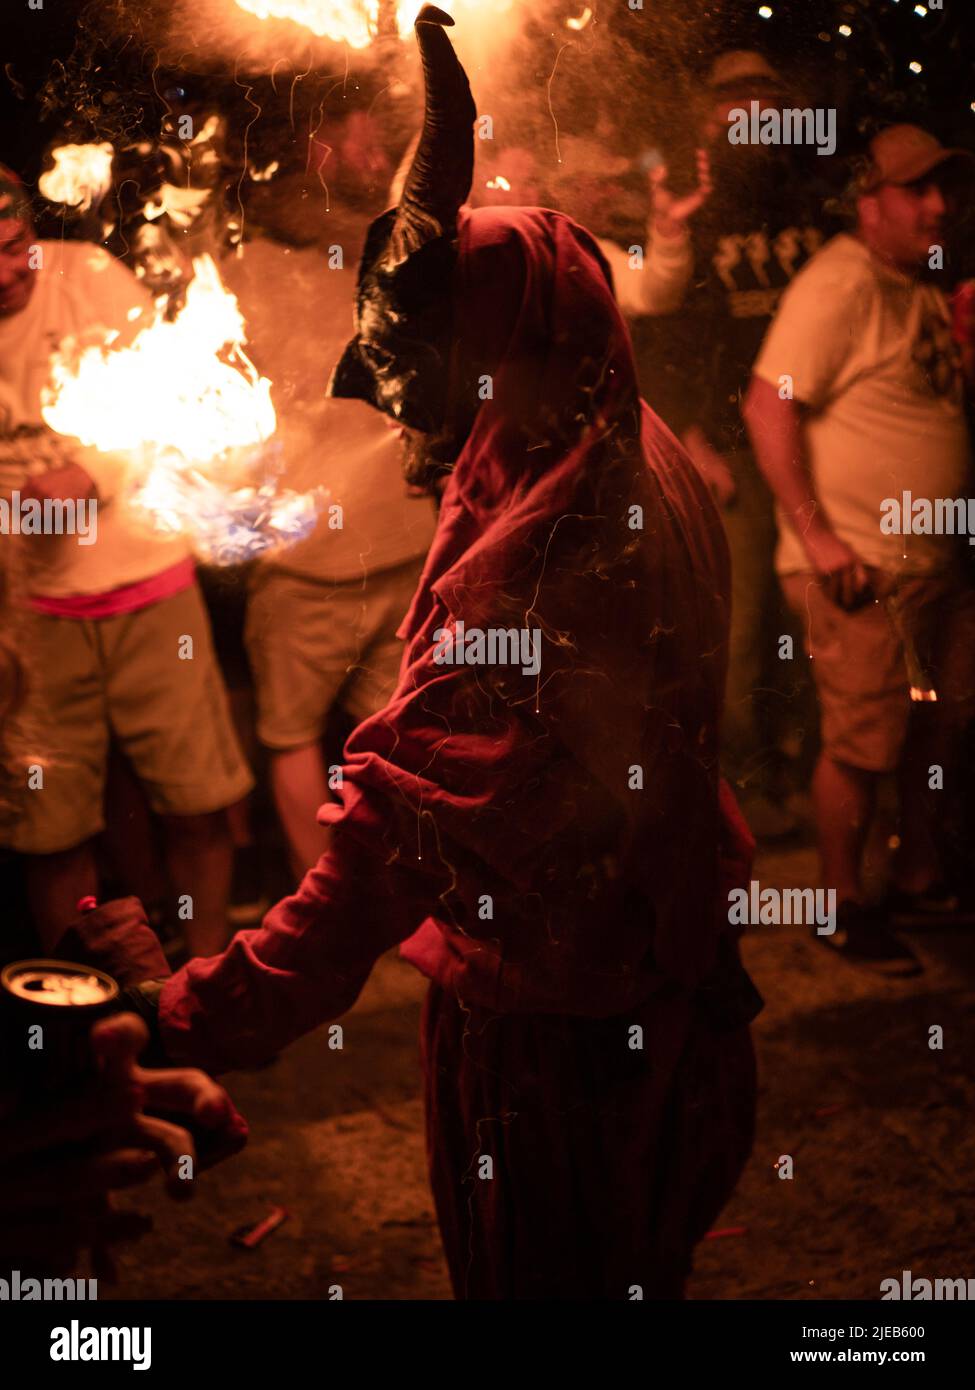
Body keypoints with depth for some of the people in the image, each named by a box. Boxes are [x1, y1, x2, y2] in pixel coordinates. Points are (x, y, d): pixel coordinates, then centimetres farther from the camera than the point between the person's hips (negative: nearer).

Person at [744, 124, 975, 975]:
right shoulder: (840, 284, -13)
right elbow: (769, 409, -19)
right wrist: (816, 536, -22)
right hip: (860, 568, -8)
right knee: (863, 745, -1)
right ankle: (845, 906, 16)